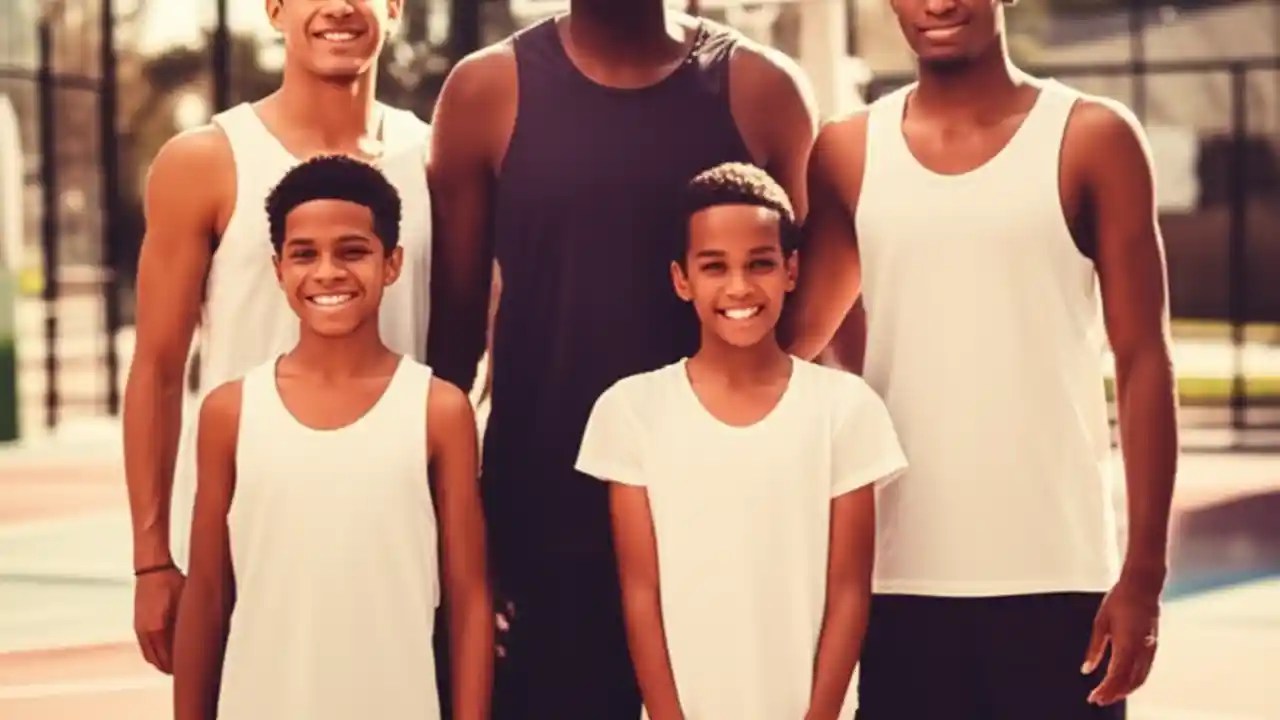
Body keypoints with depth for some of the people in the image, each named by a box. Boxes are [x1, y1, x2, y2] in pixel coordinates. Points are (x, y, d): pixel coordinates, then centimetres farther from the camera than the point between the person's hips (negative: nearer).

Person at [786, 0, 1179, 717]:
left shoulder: (1093, 139, 1)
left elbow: (1145, 361, -1)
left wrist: (1144, 572, -7)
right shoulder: (849, 153, 8)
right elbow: (796, 338, 15)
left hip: (1057, 573, -2)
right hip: (902, 577, 2)